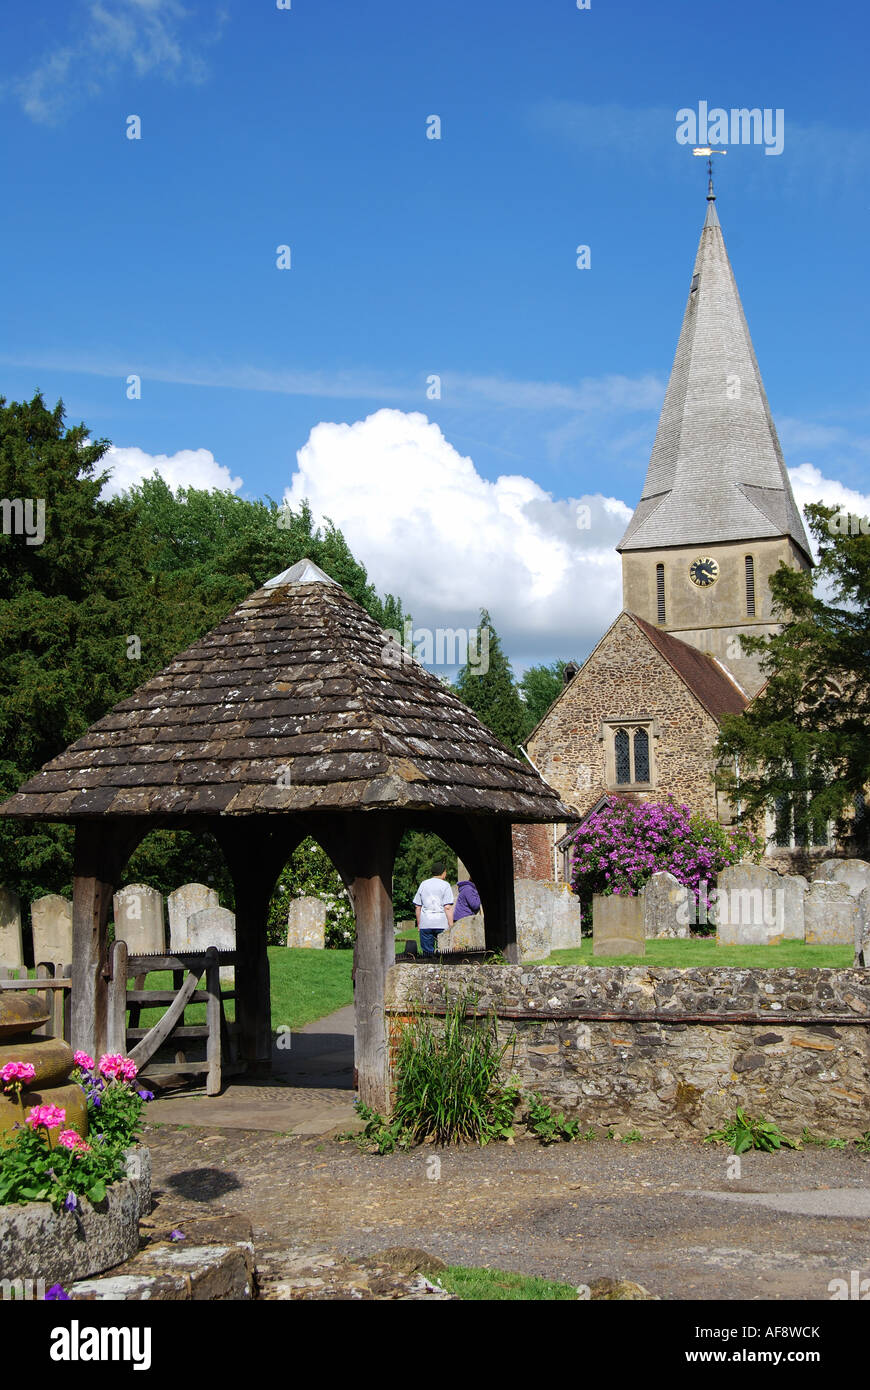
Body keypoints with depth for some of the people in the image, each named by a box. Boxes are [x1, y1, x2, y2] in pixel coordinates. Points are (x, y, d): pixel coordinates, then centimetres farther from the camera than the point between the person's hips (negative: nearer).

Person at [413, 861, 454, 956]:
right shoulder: (445, 885, -1)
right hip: (442, 923, -3)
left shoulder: (423, 884, 12)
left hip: (425, 924, 3)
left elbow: (417, 906, 13)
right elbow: (448, 907, -8)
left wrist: (419, 924, 20)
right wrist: (451, 925, -6)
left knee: (427, 952, 5)